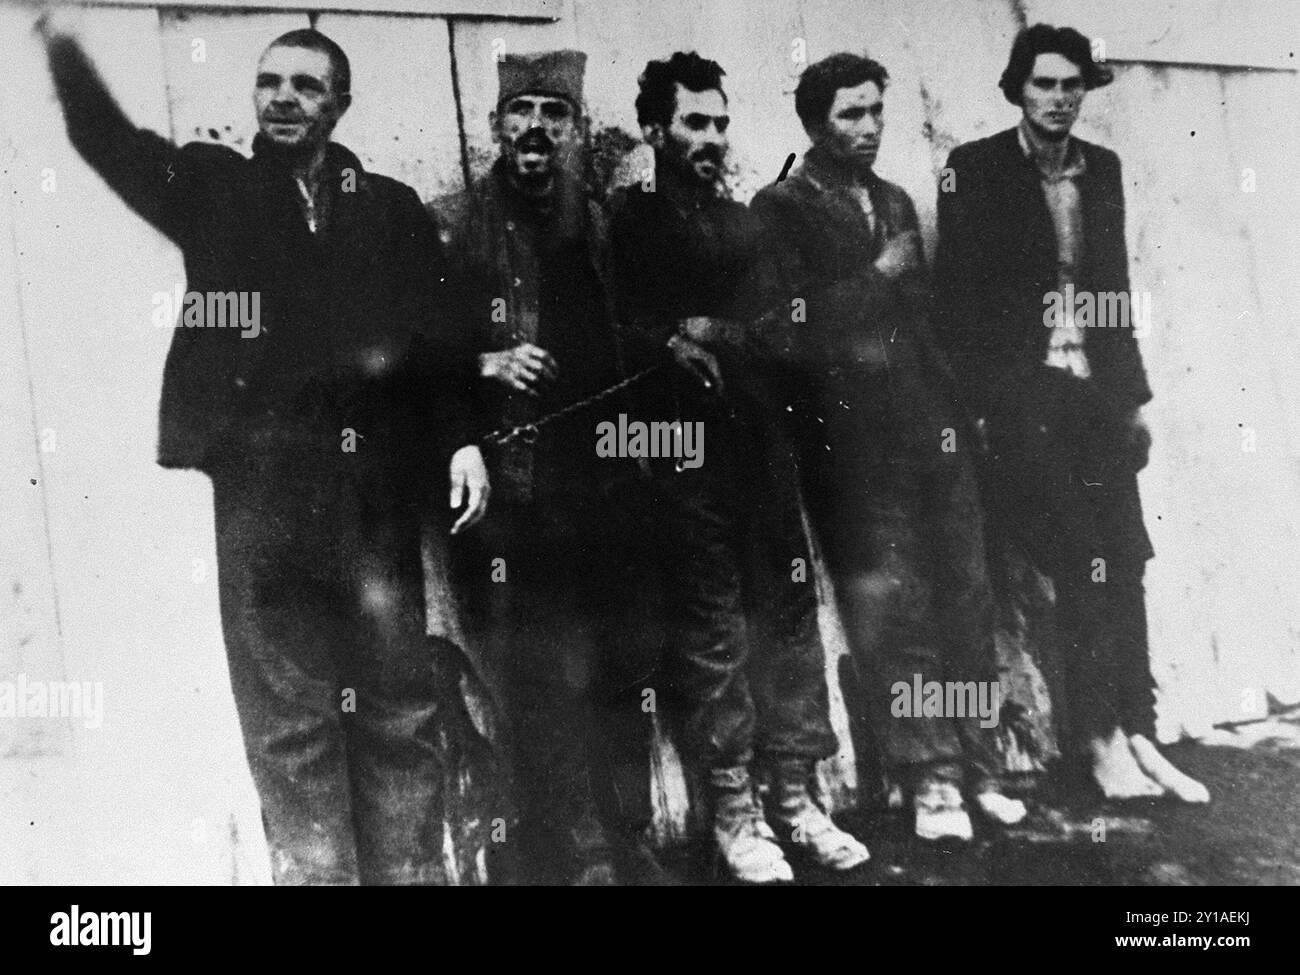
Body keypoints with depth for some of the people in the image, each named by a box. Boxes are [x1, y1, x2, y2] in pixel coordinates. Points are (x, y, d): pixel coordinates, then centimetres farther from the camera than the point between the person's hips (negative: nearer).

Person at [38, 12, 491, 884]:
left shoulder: (392, 209, 12)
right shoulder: (213, 189, 12)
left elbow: (438, 335, 8)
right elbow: (109, 139, 0)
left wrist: (462, 436, -4)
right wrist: (63, 39, -15)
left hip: (375, 489, 0)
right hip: (260, 489, 0)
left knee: (401, 705, 4)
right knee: (287, 715, 3)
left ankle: (411, 872, 15)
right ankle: (316, 874, 12)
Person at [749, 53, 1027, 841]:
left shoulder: (896, 202, 20)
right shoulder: (780, 210, 0)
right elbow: (787, 327, -11)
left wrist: (957, 410, 12)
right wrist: (876, 278, -6)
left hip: (929, 422, 6)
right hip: (850, 433, -6)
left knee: (965, 599, 5)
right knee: (889, 606, -3)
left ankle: (976, 765, 15)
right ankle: (930, 778, 6)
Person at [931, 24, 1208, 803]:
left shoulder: (1104, 170, 13)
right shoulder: (975, 171, -2)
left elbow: (1116, 290, 16)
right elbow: (955, 297, -5)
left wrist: (1133, 394, 13)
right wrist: (978, 403, -10)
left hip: (1096, 390, 5)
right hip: (1023, 393, -5)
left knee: (1122, 564, 2)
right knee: (1083, 563, -8)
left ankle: (1136, 736, 8)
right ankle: (1106, 739, 1)